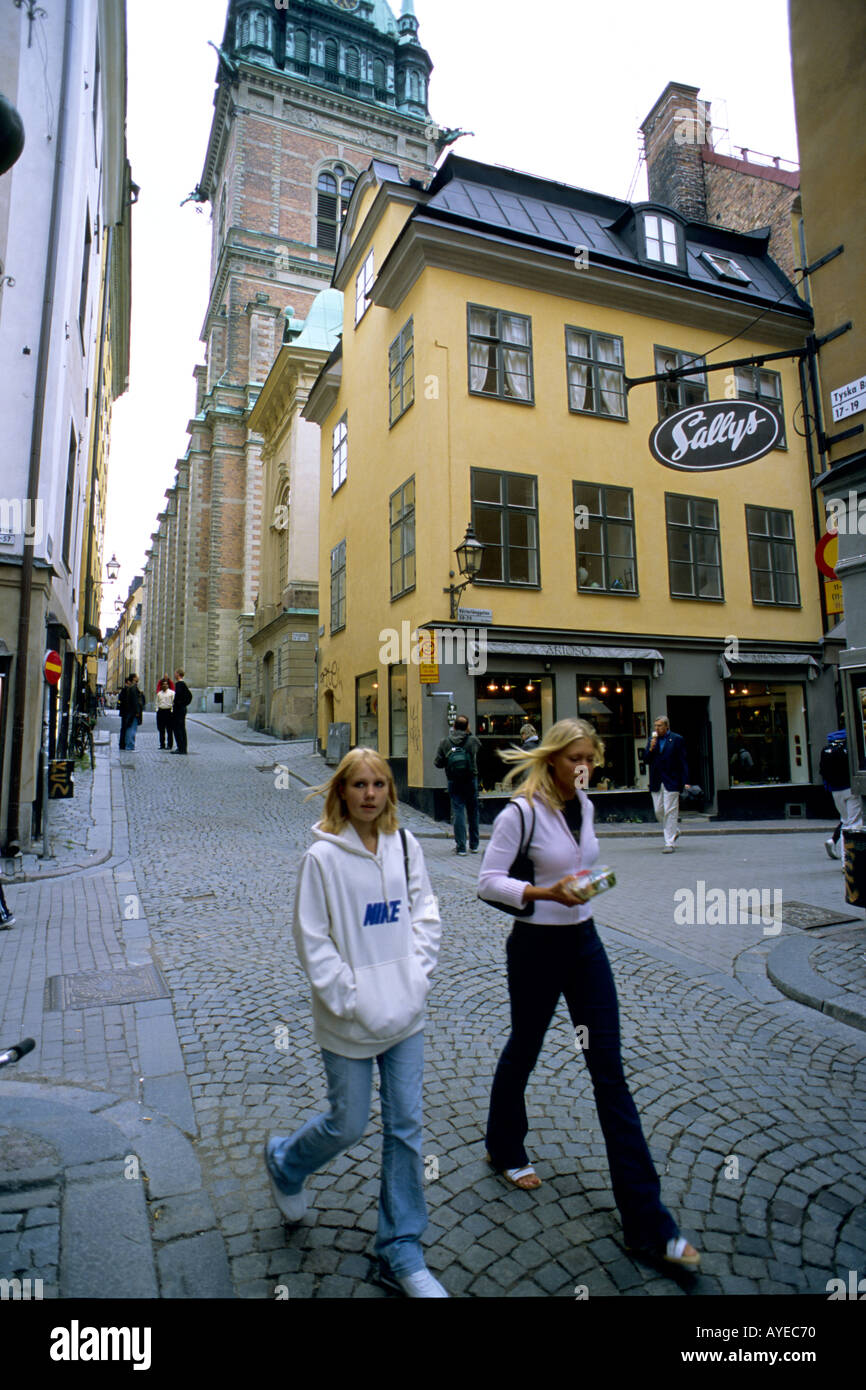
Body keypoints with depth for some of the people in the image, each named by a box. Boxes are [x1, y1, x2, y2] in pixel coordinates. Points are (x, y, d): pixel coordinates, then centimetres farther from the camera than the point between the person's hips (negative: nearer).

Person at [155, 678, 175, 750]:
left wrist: (172, 710, -12)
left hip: (168, 711, -5)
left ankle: (169, 745, -2)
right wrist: (157, 709, 6)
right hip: (160, 711, 5)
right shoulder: (159, 693, 15)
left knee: (169, 730, -5)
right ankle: (162, 744, 14)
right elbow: (157, 702, 19)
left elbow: (174, 702, -4)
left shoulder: (171, 692, 0)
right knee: (161, 729, 7)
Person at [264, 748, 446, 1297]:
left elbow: (425, 912, 5)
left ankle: (401, 1252, 31)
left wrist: (418, 973, -5)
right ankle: (284, 1161, 46)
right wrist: (349, 998, -14)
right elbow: (311, 938, -11)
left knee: (406, 1127, 11)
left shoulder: (406, 846, -2)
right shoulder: (323, 856, -14)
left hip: (406, 1014, 4)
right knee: (348, 1126, 13)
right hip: (350, 1022, -4)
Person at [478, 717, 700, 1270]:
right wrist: (546, 893, -30)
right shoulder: (522, 812, -18)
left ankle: (647, 1222, 16)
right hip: (537, 946, -6)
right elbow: (488, 882, -18)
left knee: (611, 1072, 6)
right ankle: (506, 1149, 47)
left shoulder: (584, 805, 3)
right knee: (523, 1051, 16)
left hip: (585, 941, 6)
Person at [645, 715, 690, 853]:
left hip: (671, 782, -5)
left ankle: (669, 843, 0)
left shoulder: (677, 740, -2)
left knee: (670, 812, -5)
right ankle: (673, 832, 32)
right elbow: (647, 760, 7)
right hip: (656, 783, 5)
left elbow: (683, 762, -3)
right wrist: (651, 749, -11)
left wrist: (685, 782, -9)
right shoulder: (652, 740, 11)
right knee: (658, 811, 9)